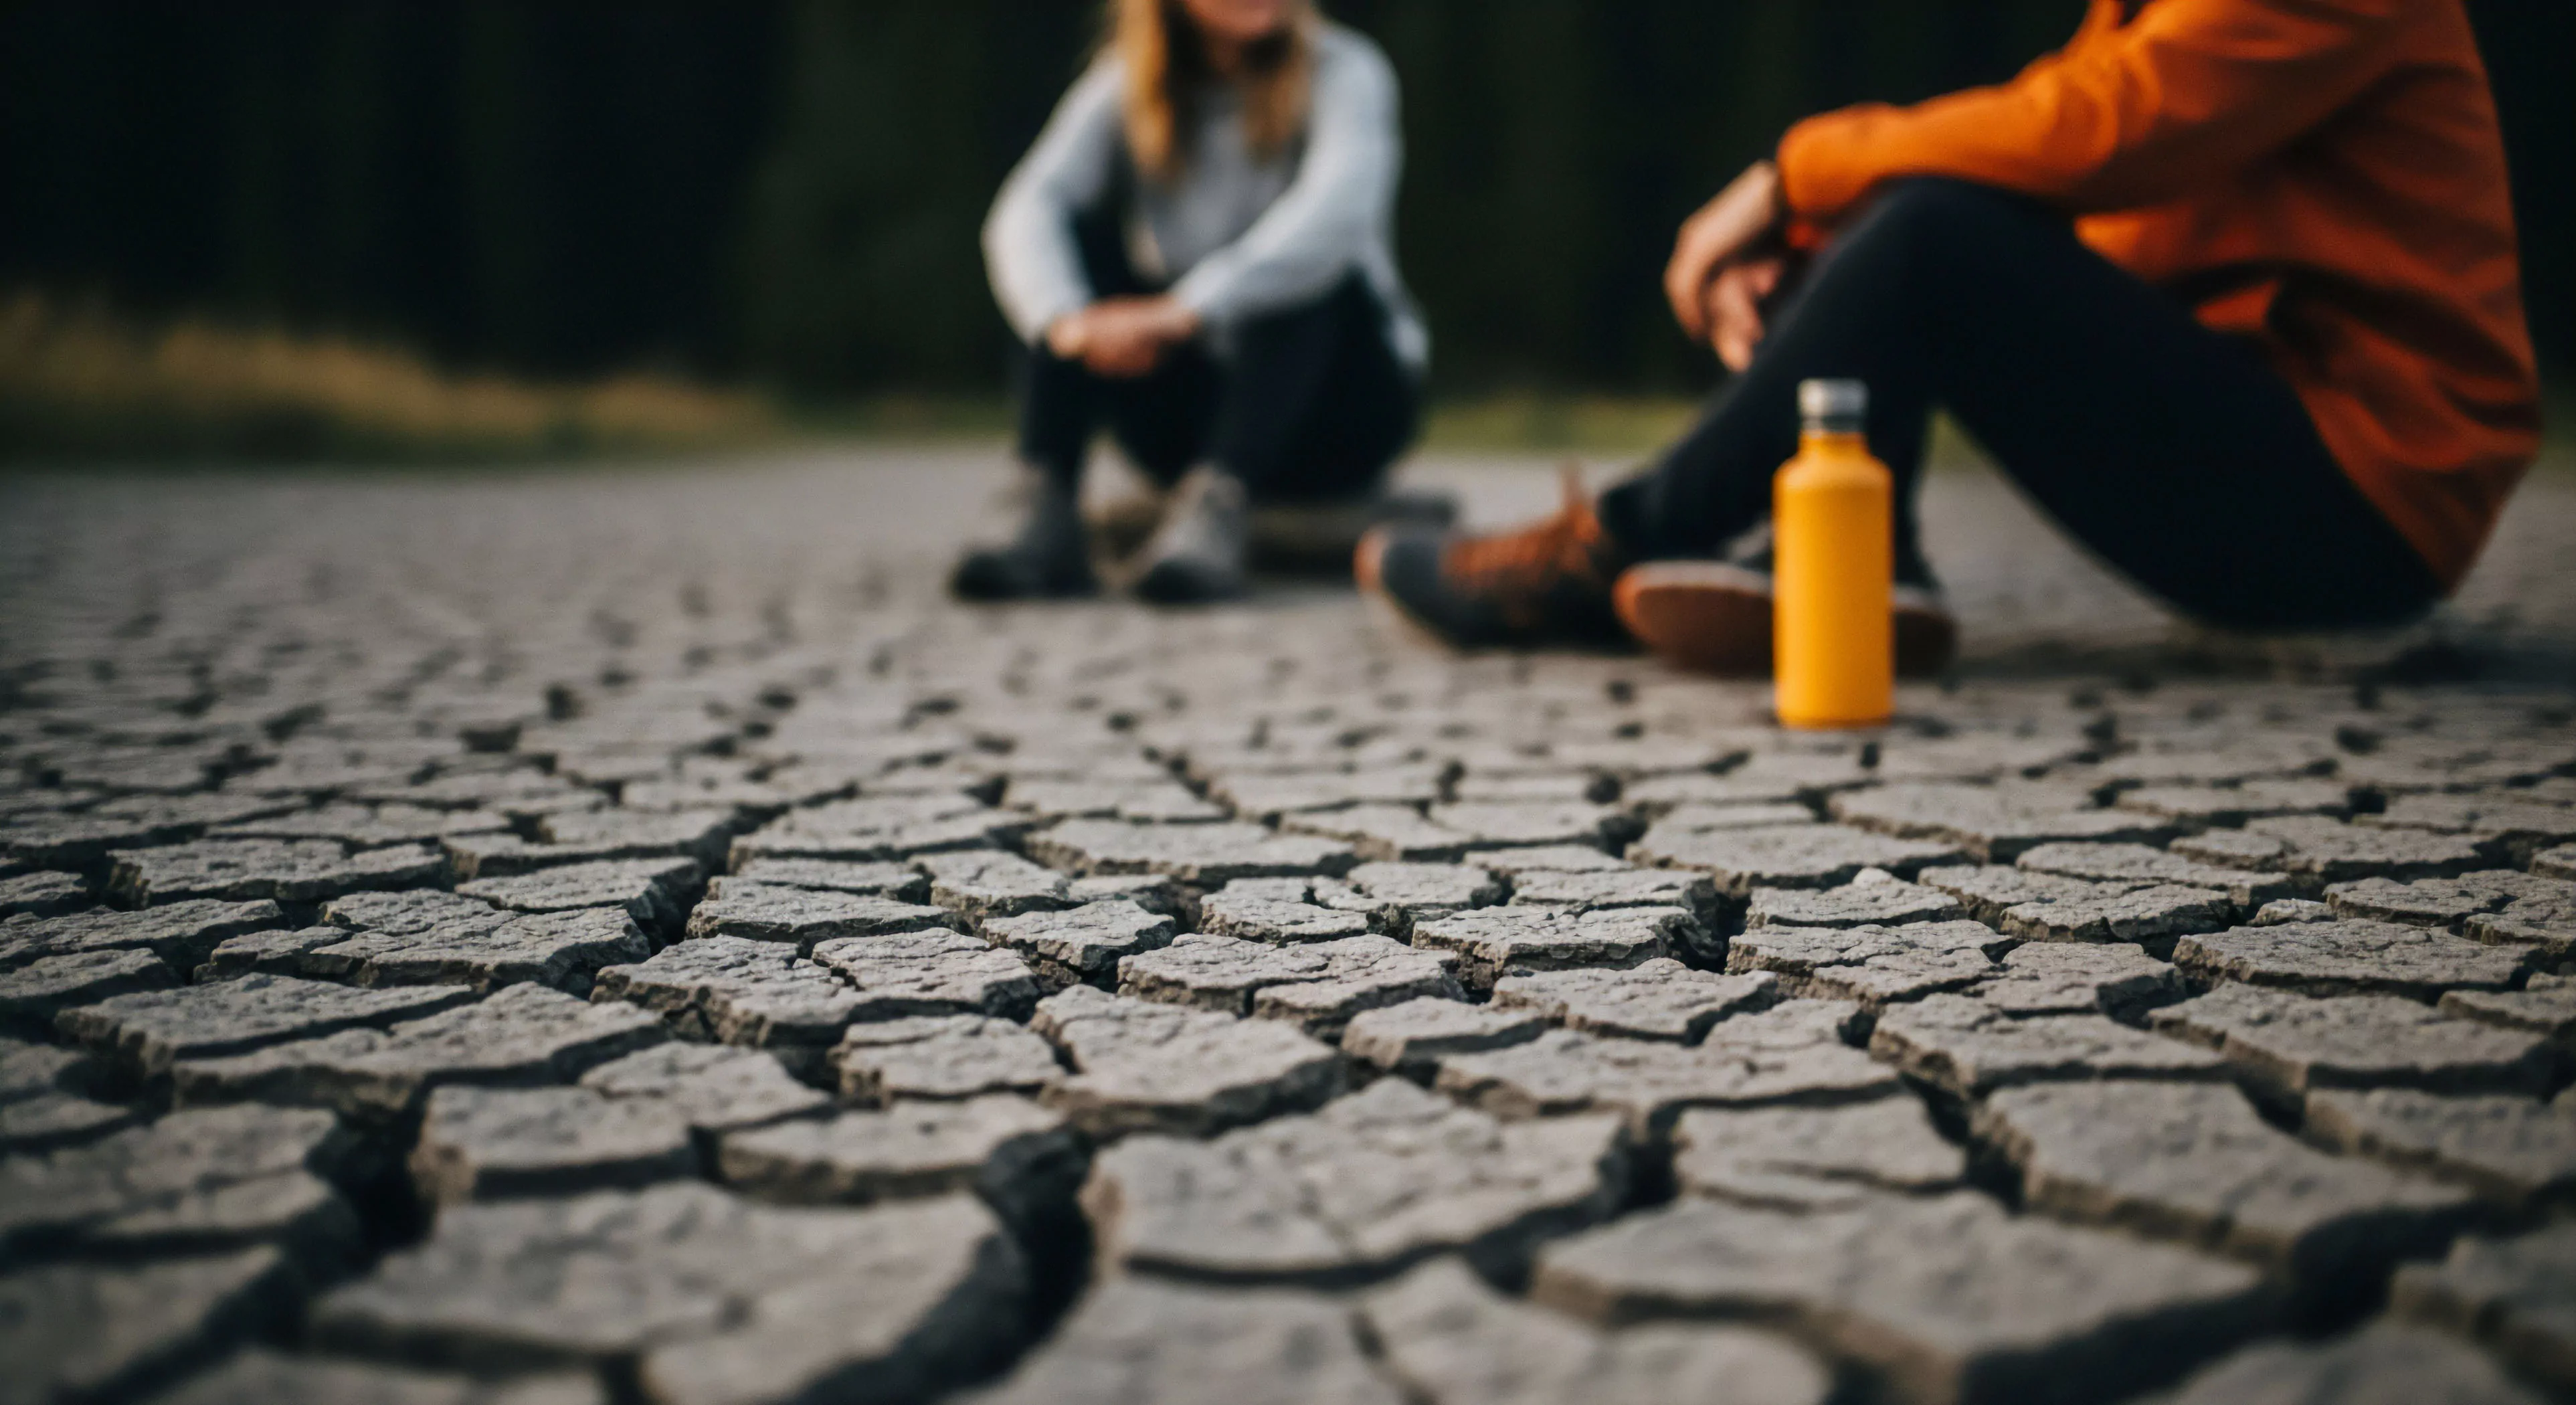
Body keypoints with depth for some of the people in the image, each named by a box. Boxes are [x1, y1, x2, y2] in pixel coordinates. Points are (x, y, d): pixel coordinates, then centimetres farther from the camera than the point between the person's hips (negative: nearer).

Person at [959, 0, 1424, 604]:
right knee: (1080, 229, -16)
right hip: (1190, 415, 3)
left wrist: (1184, 311, -44)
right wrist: (1066, 320, -39)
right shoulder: (1126, 85, 1)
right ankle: (1050, 517, -30)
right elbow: (1024, 214, -16)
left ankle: (1215, 508, -46)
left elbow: (1335, 215, -29)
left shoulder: (1343, 71, -8)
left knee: (1305, 272, -29)